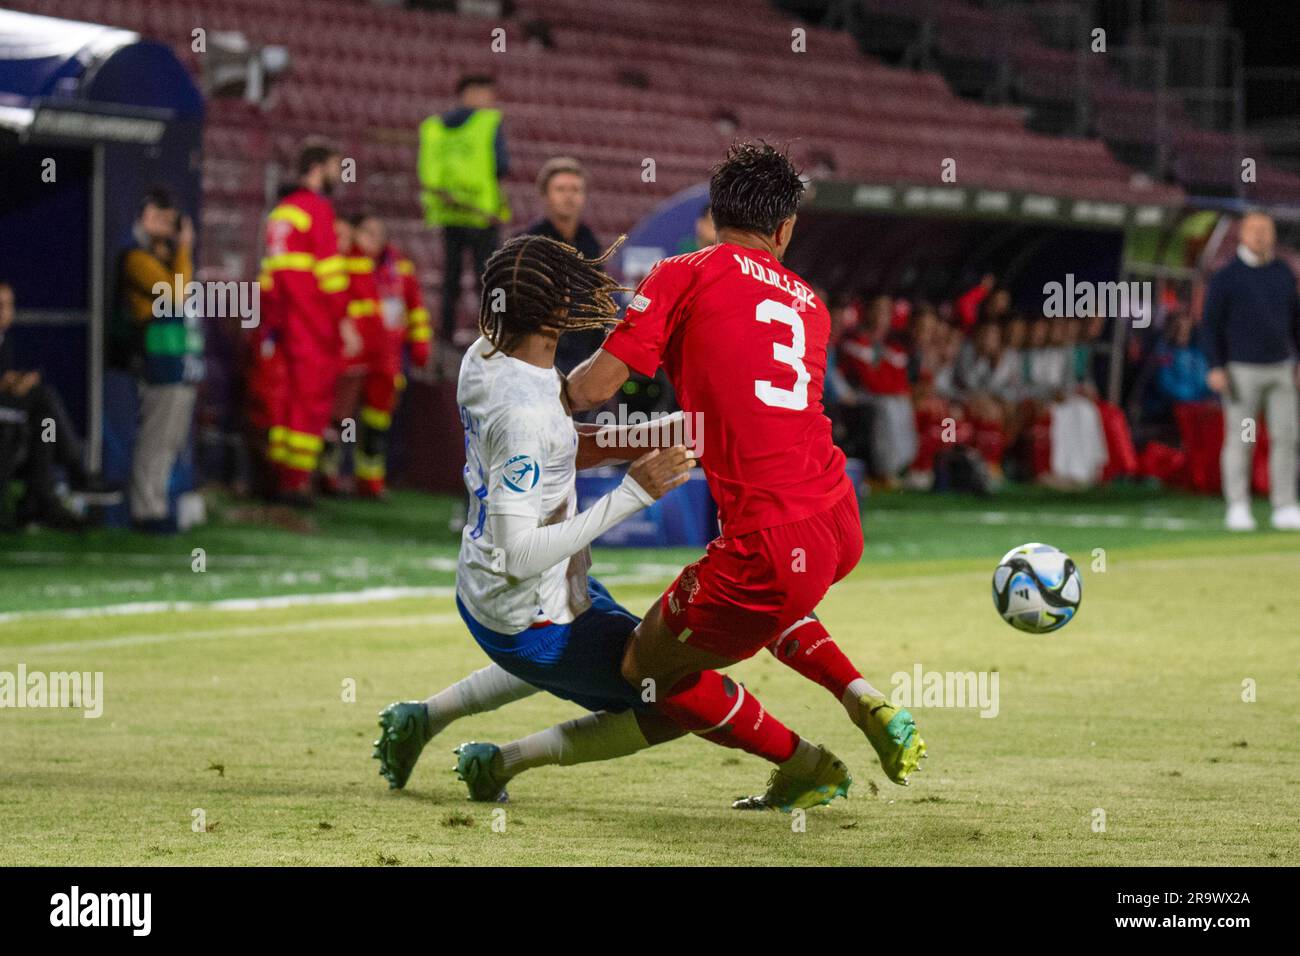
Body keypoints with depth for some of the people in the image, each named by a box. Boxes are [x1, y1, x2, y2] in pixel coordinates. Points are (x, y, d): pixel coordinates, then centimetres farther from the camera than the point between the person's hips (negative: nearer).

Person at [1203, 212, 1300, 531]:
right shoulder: (1226, 277, -5)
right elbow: (1211, 322, -5)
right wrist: (1216, 368, -13)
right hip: (1242, 369, -4)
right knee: (1240, 440, -2)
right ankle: (1237, 508, 5)